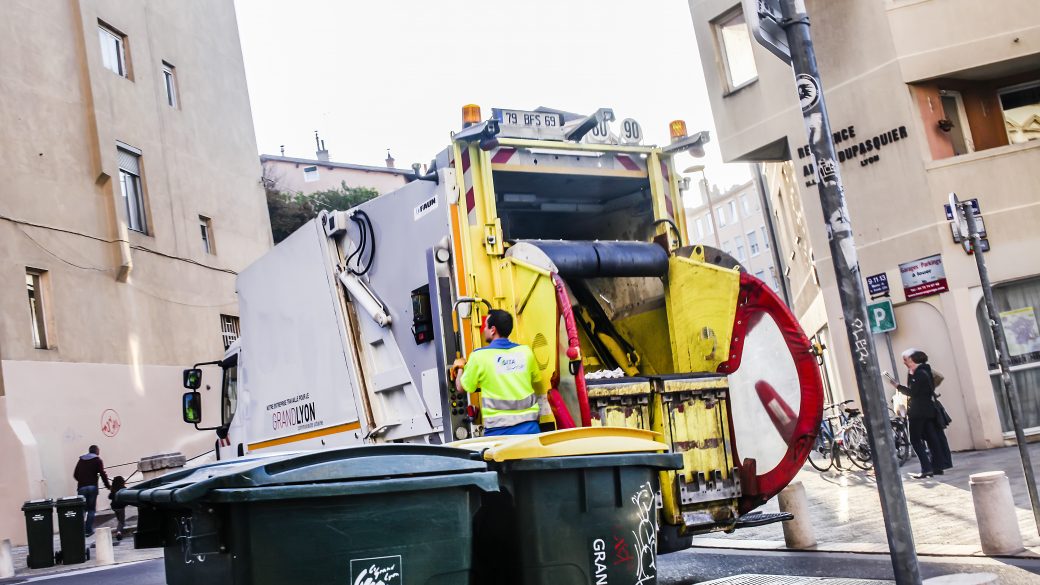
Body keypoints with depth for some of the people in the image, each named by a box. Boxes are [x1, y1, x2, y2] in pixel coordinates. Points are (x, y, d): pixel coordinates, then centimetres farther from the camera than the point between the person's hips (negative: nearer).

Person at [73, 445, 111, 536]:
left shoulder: (81, 460, 16)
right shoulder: (97, 460, 4)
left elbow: (75, 474, 13)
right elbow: (102, 474, -4)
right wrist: (108, 486, 3)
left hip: (82, 487, 3)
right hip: (92, 487, -3)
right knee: (91, 509, 3)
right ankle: (89, 530, -2)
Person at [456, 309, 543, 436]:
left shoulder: (479, 356, -3)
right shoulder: (525, 351, 6)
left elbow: (461, 387, 10)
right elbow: (537, 382, 23)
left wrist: (460, 368, 30)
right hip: (529, 426, 3)